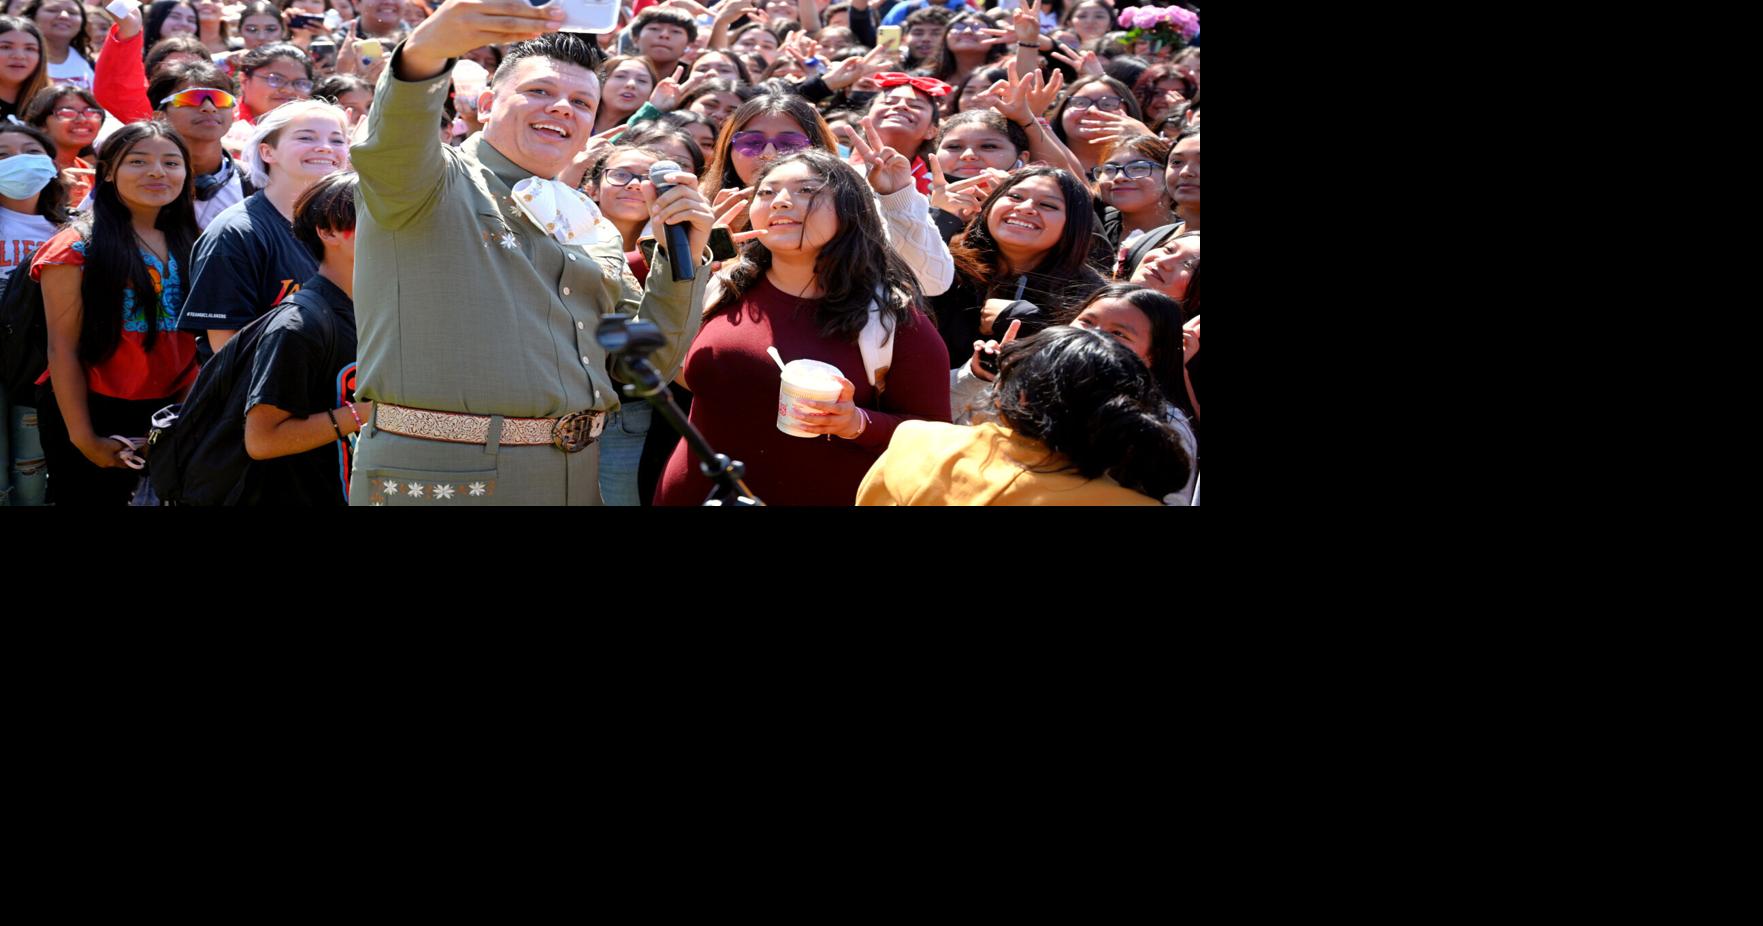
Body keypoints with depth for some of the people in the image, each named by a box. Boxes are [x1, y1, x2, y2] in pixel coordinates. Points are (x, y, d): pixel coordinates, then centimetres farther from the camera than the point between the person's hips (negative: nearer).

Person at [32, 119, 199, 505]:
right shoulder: (79, 247, -8)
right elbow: (63, 349, -11)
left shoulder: (187, 246, 9)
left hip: (169, 413, 5)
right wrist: (83, 437, -15)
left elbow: (194, 339, 12)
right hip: (96, 412, -5)